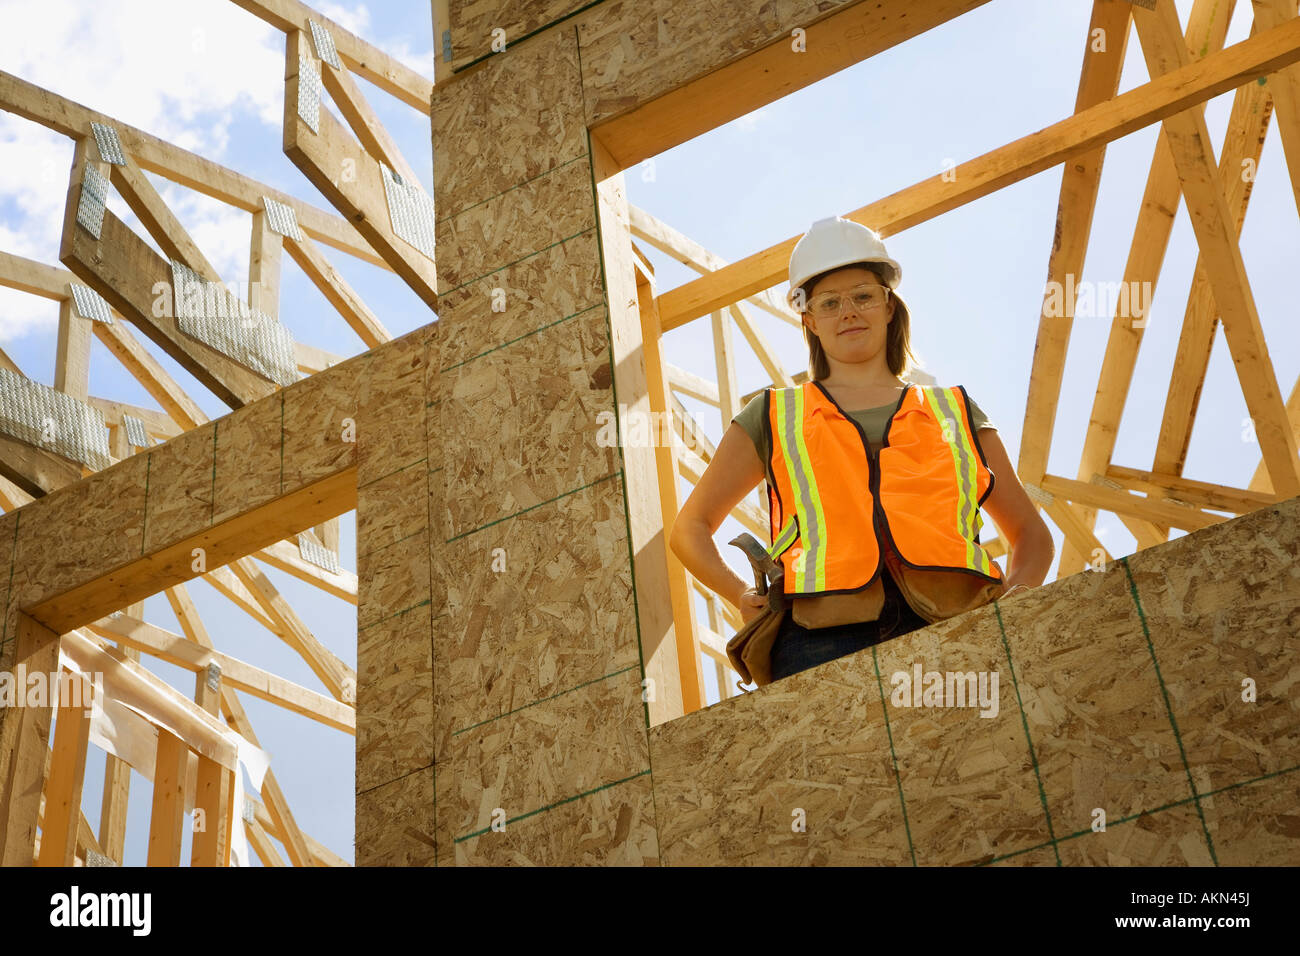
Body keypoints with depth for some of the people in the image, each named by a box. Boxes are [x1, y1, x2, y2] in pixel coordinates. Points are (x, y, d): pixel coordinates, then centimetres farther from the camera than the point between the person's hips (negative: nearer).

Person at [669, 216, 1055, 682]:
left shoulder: (954, 412, 30)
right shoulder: (775, 416, 28)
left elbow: (1031, 533, 34)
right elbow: (689, 529, 30)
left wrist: (1016, 592, 10)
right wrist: (739, 594, 9)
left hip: (948, 630, 1)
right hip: (826, 639, -1)